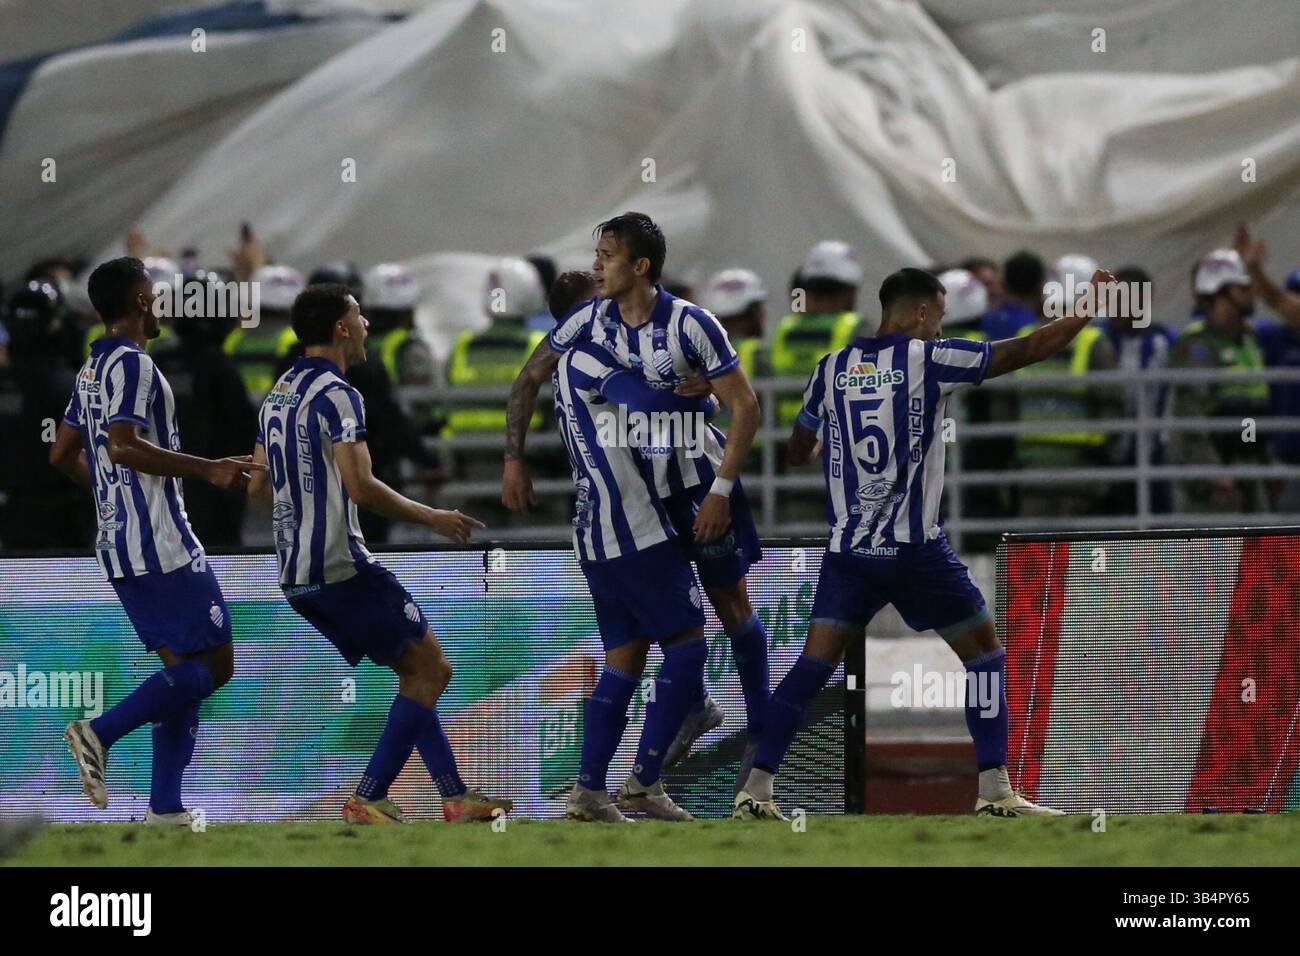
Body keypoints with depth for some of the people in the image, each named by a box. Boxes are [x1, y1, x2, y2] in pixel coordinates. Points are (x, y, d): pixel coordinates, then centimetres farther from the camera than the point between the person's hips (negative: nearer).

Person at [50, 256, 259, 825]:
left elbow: (63, 454, 23)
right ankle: (100, 734, -16)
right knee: (214, 665, -7)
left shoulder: (93, 369, 17)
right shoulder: (133, 363, -12)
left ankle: (165, 807, 4)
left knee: (182, 669, 10)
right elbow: (124, 444, -24)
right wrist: (208, 469, -24)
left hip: (119, 543, 10)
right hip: (161, 543, -10)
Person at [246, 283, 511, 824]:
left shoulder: (278, 395, 15)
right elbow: (361, 487, -21)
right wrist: (431, 518, -9)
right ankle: (368, 798, -6)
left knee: (417, 672, 15)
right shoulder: (336, 395, -13)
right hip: (341, 568, -9)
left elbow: (259, 486, 22)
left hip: (296, 577, 9)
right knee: (430, 668, -1)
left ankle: (456, 798, 12)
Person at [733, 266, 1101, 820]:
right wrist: (1089, 309, 9)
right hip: (914, 548, -4)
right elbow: (1025, 351, -3)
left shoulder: (831, 369, 8)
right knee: (984, 654, 8)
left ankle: (756, 789, -7)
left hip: (847, 549, 4)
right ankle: (995, 791, 2)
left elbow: (799, 450, 21)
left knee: (814, 665, 4)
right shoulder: (928, 359, -5)